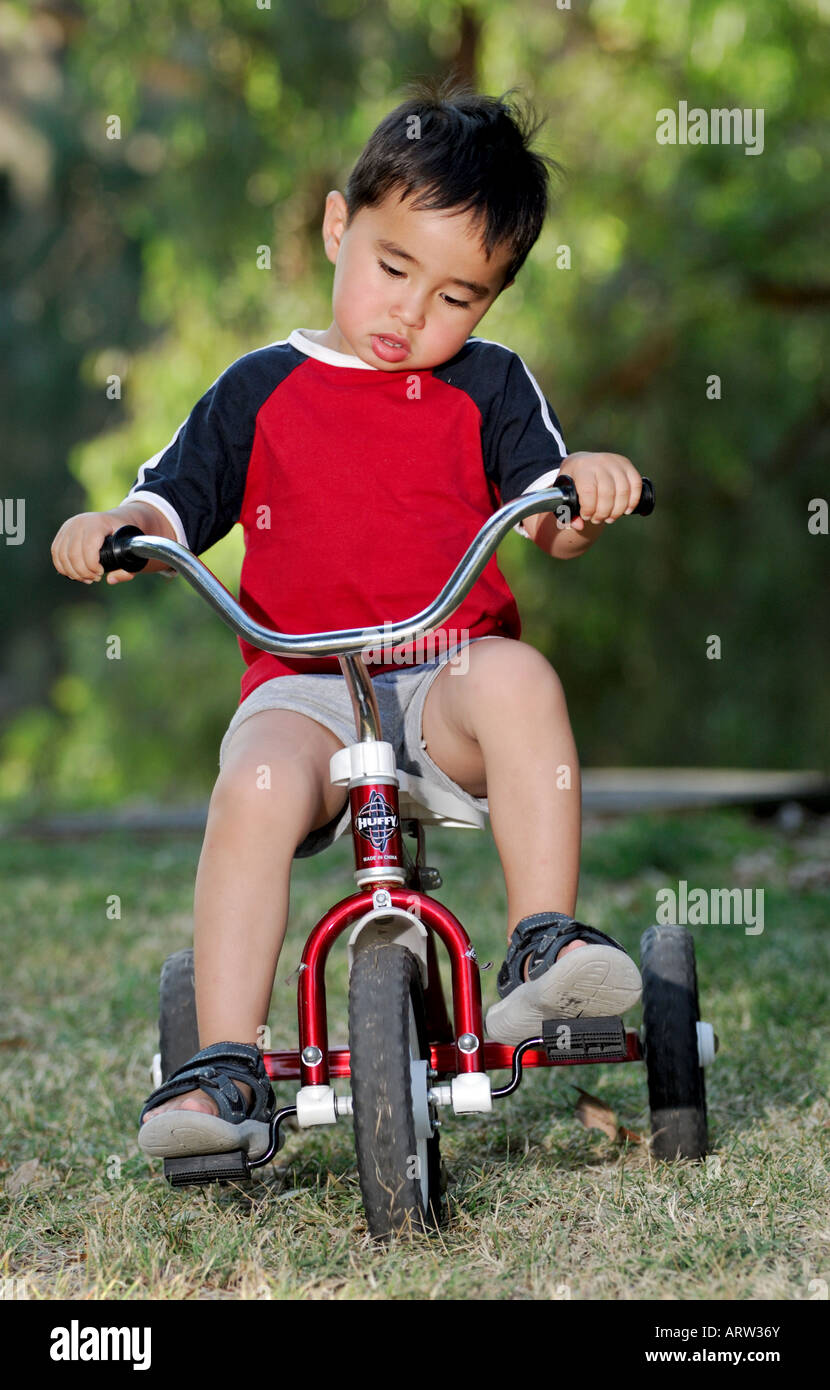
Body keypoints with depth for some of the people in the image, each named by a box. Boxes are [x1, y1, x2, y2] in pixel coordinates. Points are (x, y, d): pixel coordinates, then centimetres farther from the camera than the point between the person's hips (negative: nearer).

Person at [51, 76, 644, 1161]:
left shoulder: (489, 387, 13)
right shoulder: (262, 390, 13)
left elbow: (555, 528, 4)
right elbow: (172, 503, 13)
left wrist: (585, 491, -20)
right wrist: (110, 530, -10)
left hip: (449, 669, 0)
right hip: (304, 681, 0)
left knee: (520, 677, -34)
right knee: (258, 786, -32)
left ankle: (543, 950, -29)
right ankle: (223, 1070, -28)